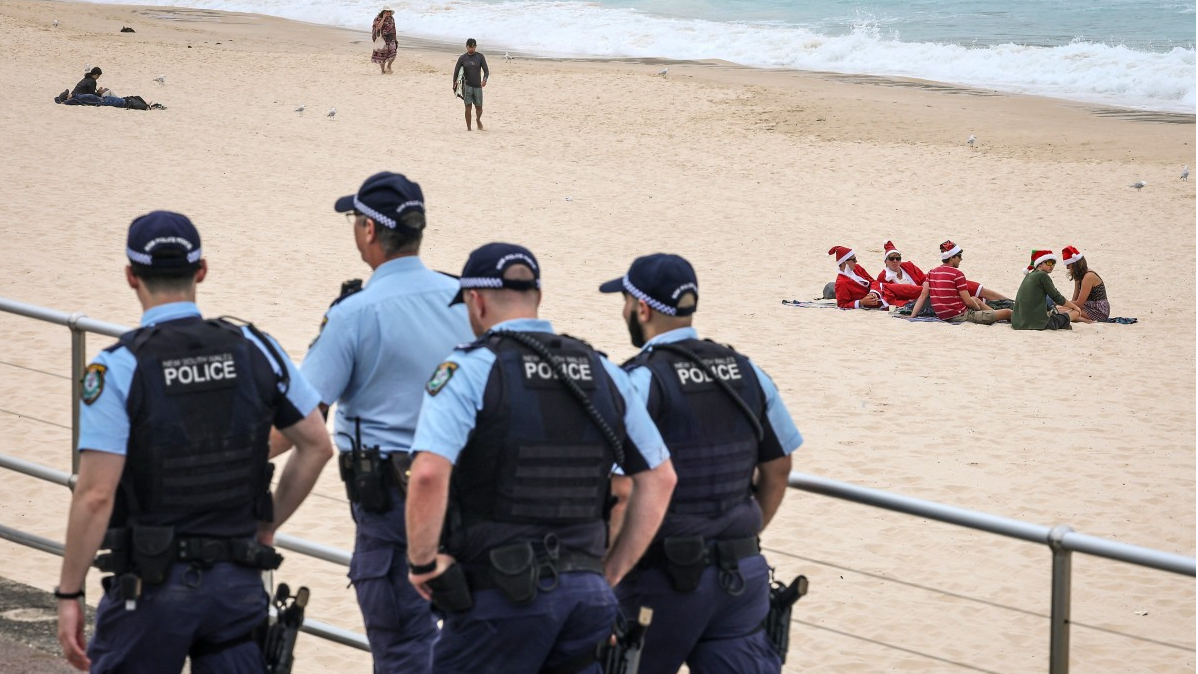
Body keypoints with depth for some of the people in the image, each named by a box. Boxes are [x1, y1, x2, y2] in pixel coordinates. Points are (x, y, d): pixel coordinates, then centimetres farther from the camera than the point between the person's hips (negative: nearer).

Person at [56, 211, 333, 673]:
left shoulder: (118, 368, -13)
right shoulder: (254, 350, 0)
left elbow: (96, 495, -16)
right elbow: (317, 447, 7)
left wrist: (69, 594, -9)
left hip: (151, 585, -3)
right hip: (238, 580, 4)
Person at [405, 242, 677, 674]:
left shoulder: (469, 370, -7)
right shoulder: (603, 373, 12)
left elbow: (429, 475, -21)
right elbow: (660, 479, 14)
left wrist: (423, 562, -8)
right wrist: (610, 573, 16)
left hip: (501, 595, -5)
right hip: (586, 593, 5)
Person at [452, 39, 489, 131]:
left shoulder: (480, 57, 3)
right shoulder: (462, 58, 2)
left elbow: (486, 70, 0)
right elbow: (456, 71, 5)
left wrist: (484, 79, -20)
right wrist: (454, 84, -6)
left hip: (477, 86, 1)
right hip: (467, 85, -1)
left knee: (479, 107, 5)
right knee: (468, 107, -10)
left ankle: (478, 119, 37)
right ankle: (468, 127, -3)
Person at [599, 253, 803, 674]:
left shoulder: (641, 381, -13)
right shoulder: (746, 373, 7)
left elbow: (622, 489, -20)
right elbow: (778, 469, 15)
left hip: (663, 580, -5)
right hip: (742, 576, 5)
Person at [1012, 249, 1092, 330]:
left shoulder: (1029, 276, 16)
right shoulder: (1042, 276, -9)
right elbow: (1057, 298, -5)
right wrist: (1075, 307, 11)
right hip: (1038, 323, -9)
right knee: (1075, 312, 6)